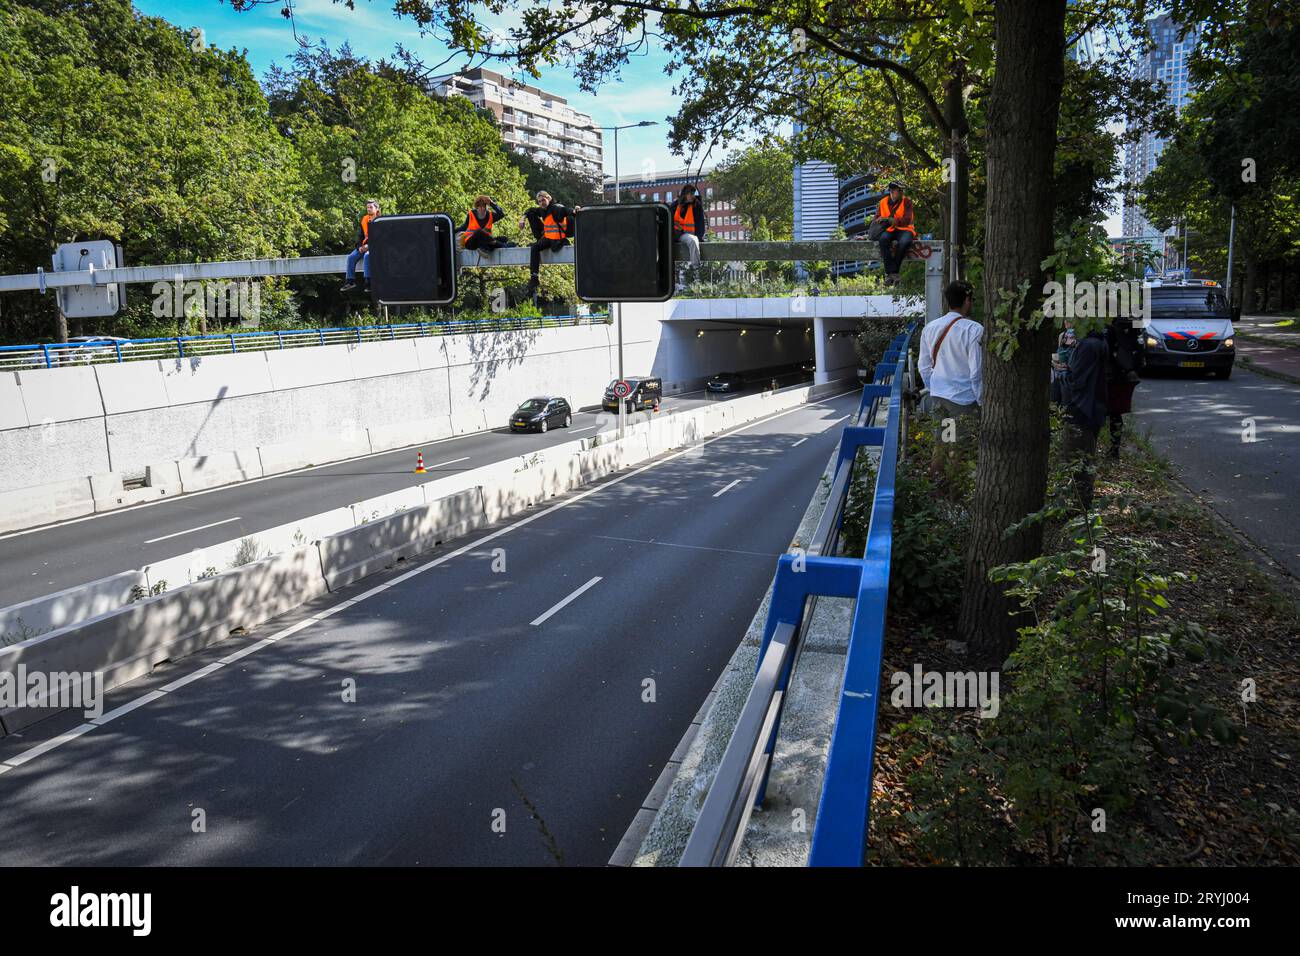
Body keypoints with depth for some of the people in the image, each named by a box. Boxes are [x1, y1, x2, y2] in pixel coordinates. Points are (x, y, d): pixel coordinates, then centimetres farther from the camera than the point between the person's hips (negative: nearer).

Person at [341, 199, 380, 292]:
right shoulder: (364, 220, 16)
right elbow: (360, 235, 20)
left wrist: (369, 246, -18)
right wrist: (359, 246, 2)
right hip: (364, 246, 6)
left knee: (367, 256, -36)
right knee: (351, 257, -15)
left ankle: (368, 282, -34)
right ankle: (350, 281, -14)